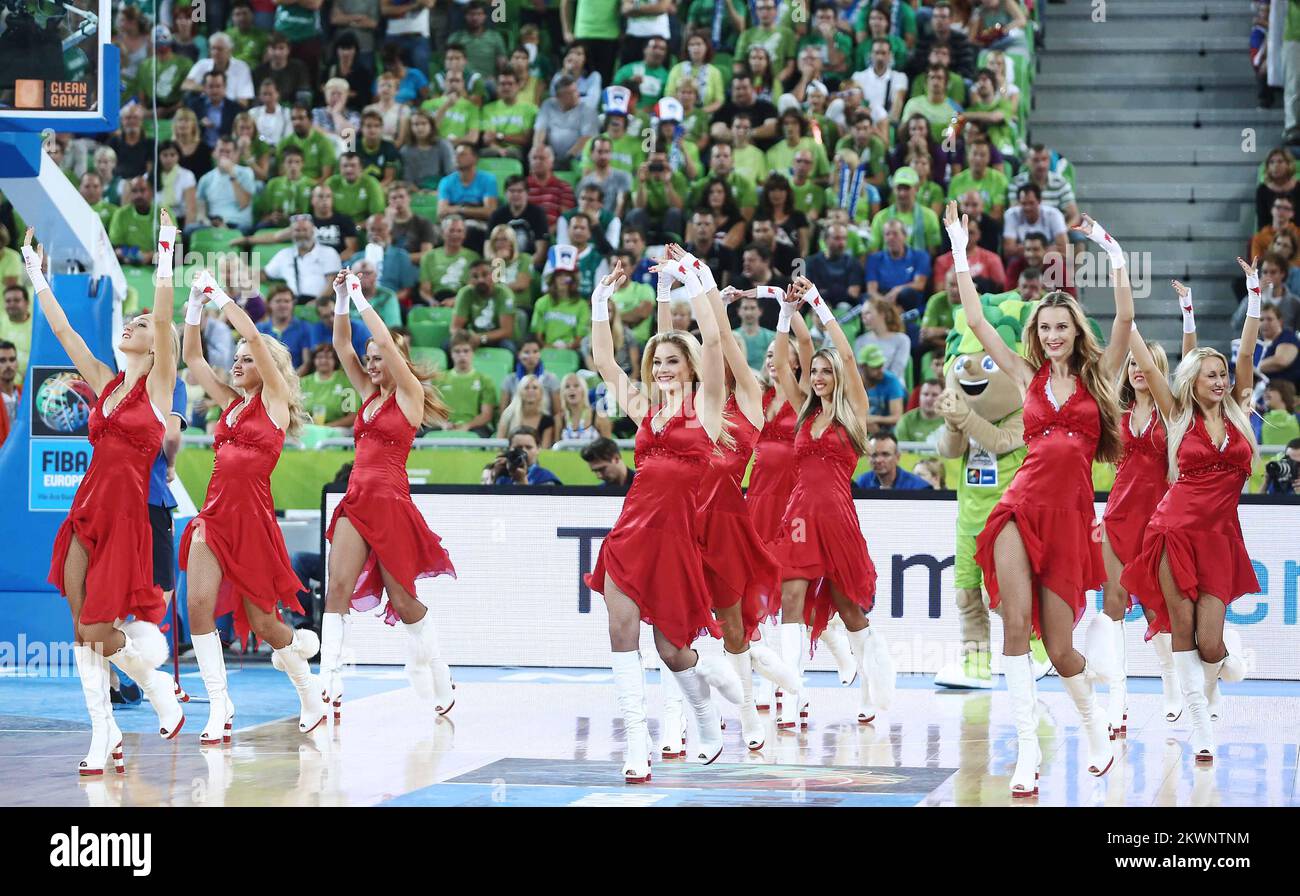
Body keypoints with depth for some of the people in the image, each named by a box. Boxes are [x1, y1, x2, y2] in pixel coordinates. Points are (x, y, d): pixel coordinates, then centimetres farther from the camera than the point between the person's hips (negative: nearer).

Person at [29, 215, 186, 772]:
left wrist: (165, 257, -18)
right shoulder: (105, 383, 15)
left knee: (99, 630, -8)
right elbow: (63, 331, 18)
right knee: (82, 627, -1)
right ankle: (103, 739, 2)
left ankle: (163, 692, 19)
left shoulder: (158, 385, -1)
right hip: (88, 507, 6)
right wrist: (37, 277, 18)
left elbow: (164, 319, -13)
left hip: (126, 511, -6)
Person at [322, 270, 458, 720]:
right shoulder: (369, 394, 16)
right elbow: (343, 345, 14)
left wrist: (360, 298, -7)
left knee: (402, 599, 3)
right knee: (338, 588, -12)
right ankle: (330, 685, -22)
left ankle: (440, 681, 23)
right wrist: (341, 299, 4)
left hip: (390, 501, -6)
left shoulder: (409, 395, -2)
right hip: (357, 500, 6)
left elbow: (385, 341, -13)